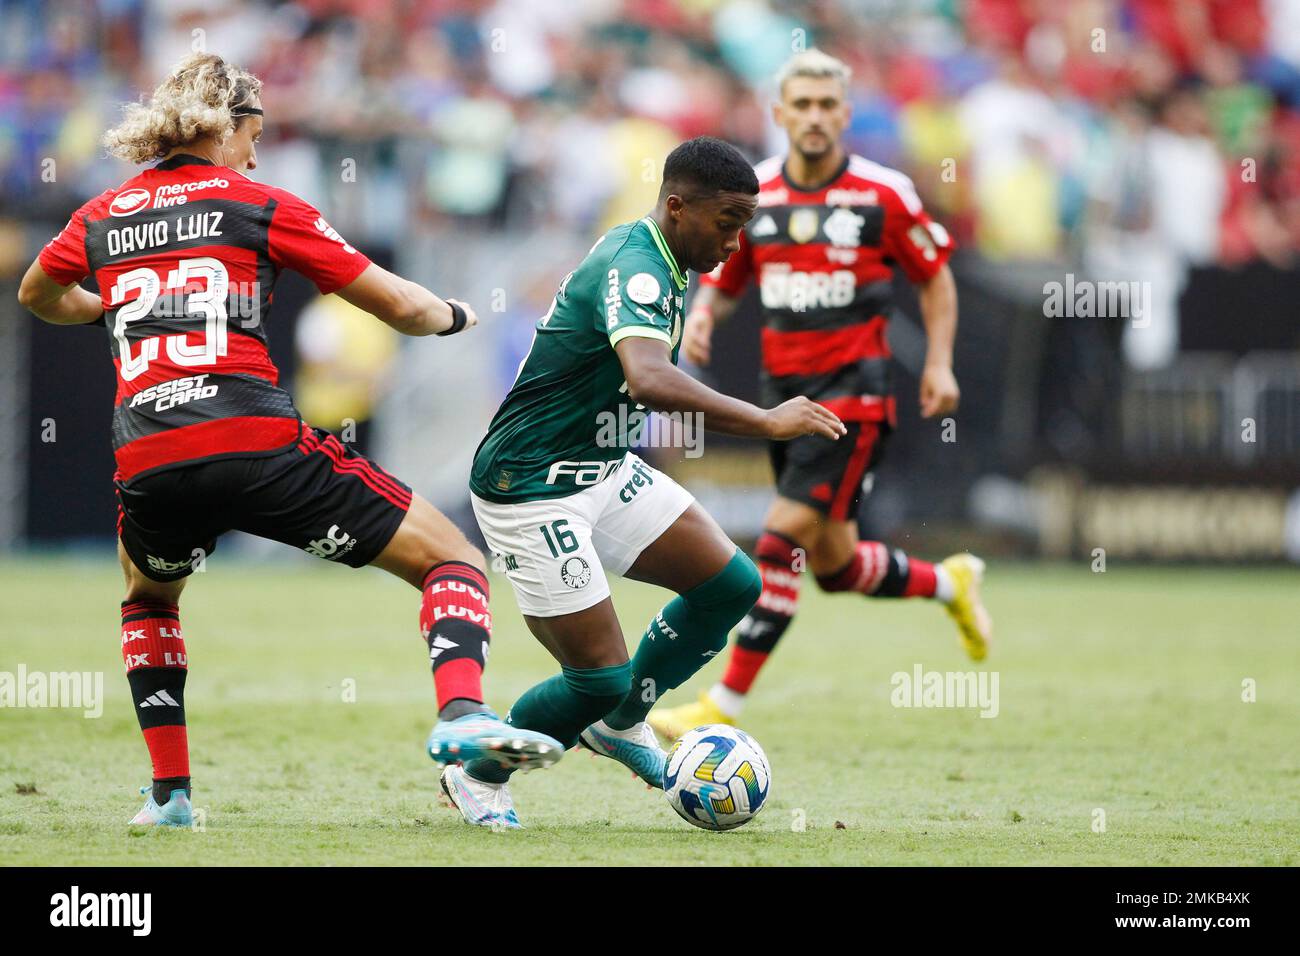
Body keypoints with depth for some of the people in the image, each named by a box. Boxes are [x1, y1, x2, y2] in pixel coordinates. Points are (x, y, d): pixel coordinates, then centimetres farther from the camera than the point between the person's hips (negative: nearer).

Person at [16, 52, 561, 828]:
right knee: (454, 560, 4)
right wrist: (456, 316, 28)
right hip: (256, 447, -4)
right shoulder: (261, 206, 8)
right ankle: (462, 713, -23)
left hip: (147, 465, 4)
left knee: (148, 597, 37)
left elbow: (37, 297, 40)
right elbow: (400, 307, 7)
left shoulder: (102, 218, 18)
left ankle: (170, 792, 26)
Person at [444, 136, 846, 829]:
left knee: (731, 584, 1)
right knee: (601, 677, -9)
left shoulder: (648, 257, 6)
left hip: (603, 469, 10)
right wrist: (765, 422, -44)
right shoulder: (635, 268, -25)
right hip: (530, 491, -10)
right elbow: (650, 380, -45)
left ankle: (619, 723, 22)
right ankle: (477, 778, 16)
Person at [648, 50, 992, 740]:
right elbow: (722, 282, 15)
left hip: (853, 386, -5)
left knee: (783, 537, -15)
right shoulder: (751, 195, 4)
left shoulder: (884, 195, -5)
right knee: (833, 566, 11)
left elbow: (934, 276, 7)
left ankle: (724, 707, -11)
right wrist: (702, 315, -8)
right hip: (783, 387, 5)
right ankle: (949, 583, 41)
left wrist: (939, 363, -2)